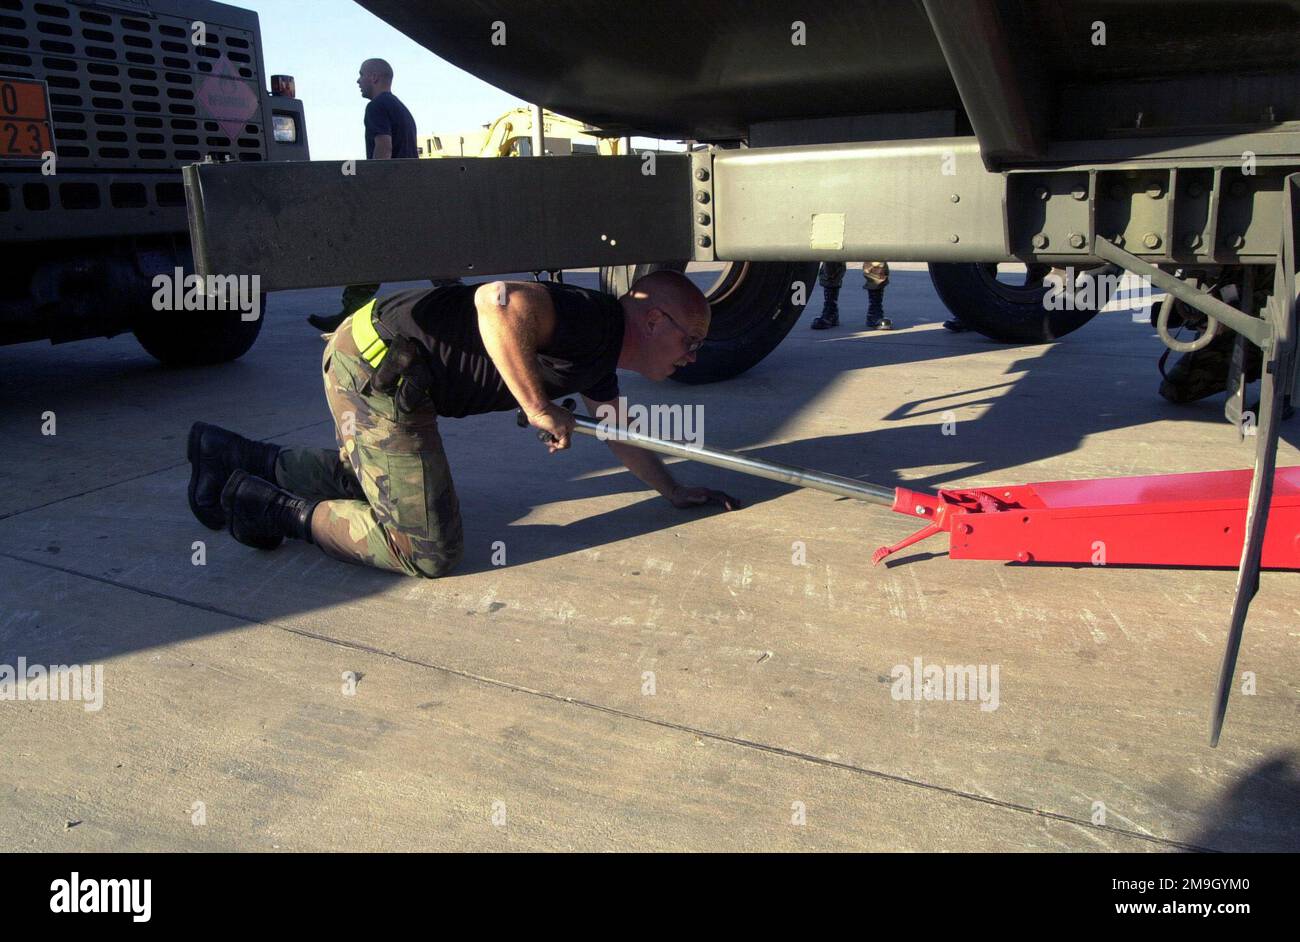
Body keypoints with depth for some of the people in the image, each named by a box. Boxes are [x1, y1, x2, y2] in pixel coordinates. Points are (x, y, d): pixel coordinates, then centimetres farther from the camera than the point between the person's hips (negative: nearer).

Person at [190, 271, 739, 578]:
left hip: (376, 357, 10)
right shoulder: (597, 320, -17)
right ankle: (274, 508, 2)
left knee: (367, 478, 34)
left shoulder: (599, 357, 14)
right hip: (379, 364, -10)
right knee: (429, 552, -8)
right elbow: (499, 302, -35)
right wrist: (538, 407, -27)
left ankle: (237, 458, 37)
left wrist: (674, 491, 31)